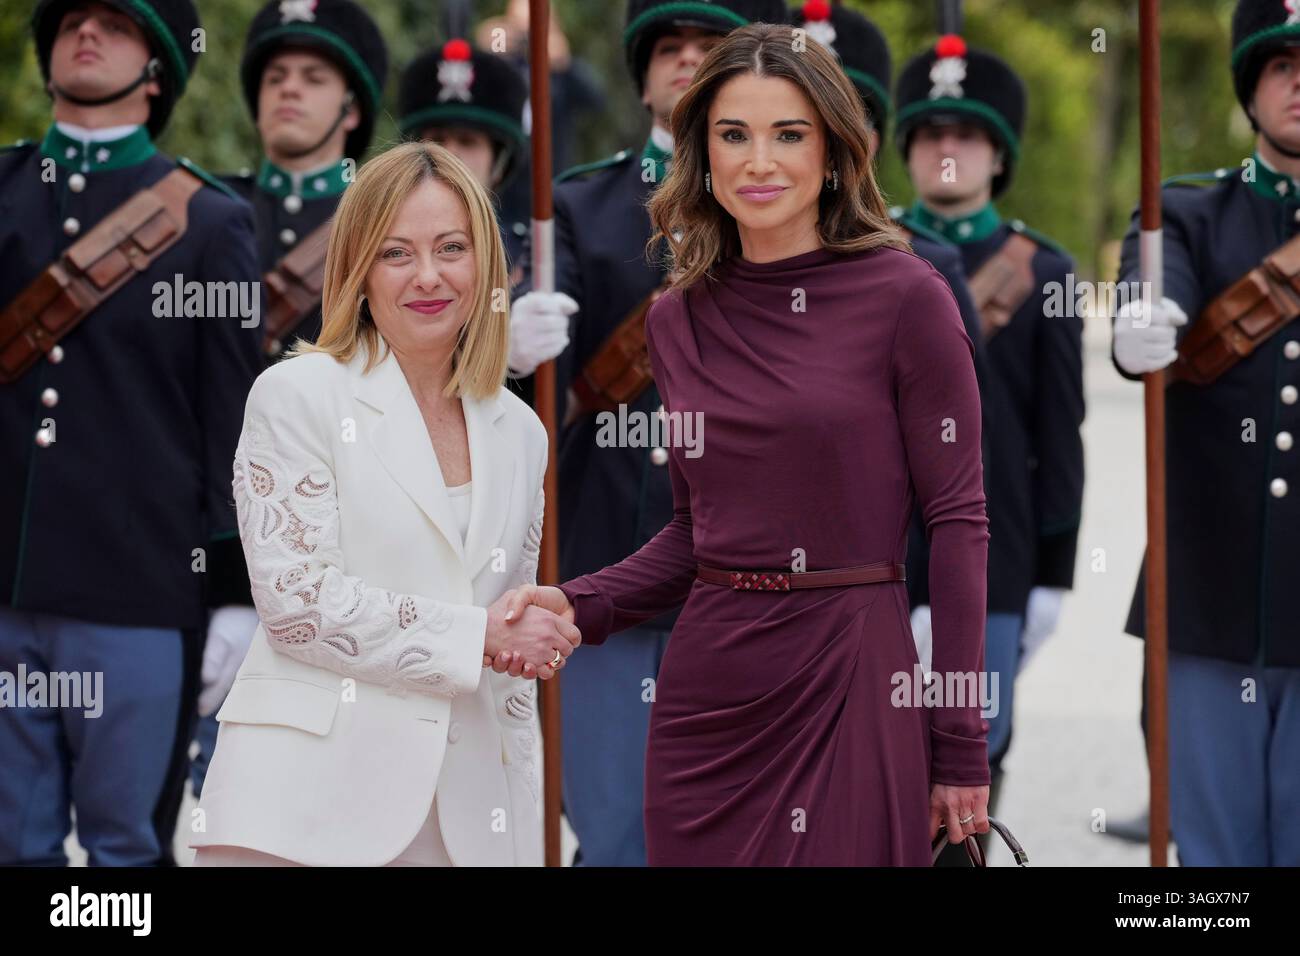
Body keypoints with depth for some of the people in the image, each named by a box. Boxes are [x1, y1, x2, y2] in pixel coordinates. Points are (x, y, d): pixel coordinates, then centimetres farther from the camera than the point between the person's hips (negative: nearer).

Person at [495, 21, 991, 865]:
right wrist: (578, 607, 0)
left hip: (850, 679, -4)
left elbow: (957, 520, -5)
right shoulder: (680, 322, 9)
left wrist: (960, 749, -8)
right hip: (707, 691, 4)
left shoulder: (904, 297, -5)